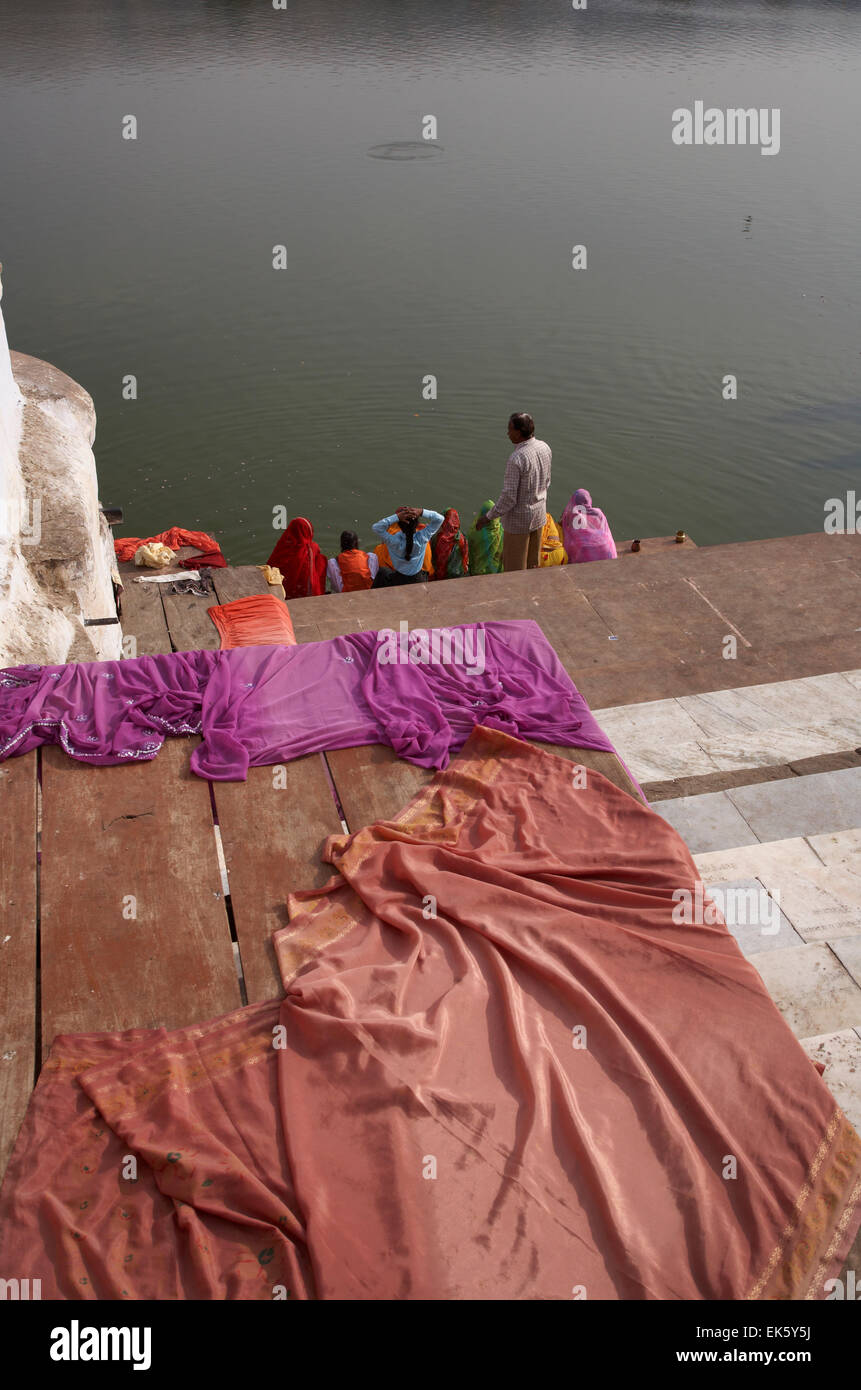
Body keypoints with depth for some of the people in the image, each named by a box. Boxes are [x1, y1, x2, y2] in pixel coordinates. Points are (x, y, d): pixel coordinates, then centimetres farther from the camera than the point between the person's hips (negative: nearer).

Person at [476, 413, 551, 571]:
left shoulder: (516, 459, -30)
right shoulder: (545, 448, -5)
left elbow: (508, 498, -26)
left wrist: (488, 518, -14)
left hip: (518, 519, -7)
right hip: (539, 516, 8)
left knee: (513, 566, 10)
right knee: (532, 563, 23)